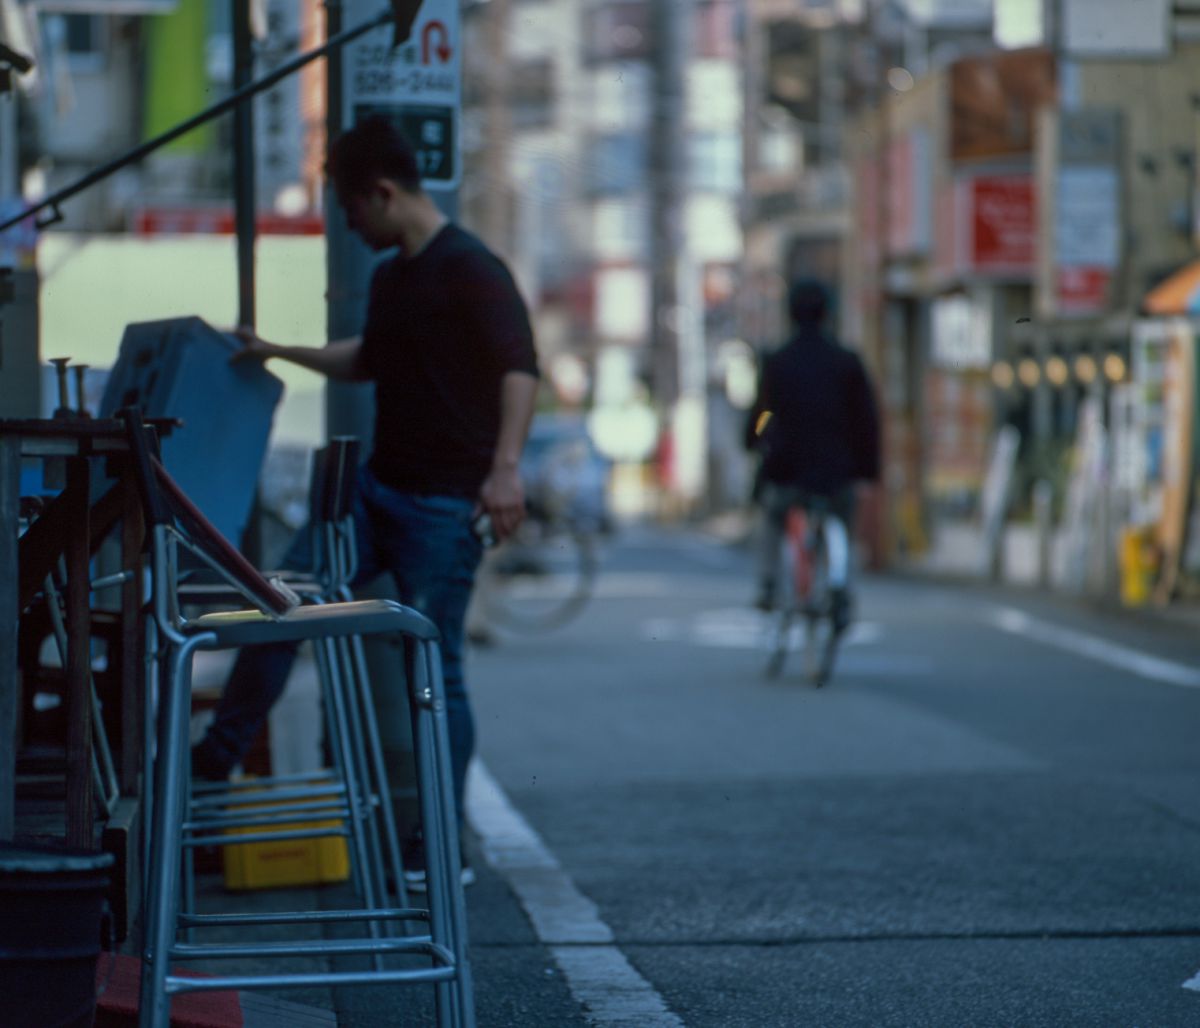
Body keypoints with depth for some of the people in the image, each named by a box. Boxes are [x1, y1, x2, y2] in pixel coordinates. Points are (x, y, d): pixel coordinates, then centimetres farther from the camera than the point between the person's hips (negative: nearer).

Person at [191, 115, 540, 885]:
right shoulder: (389, 277, 15)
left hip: (444, 504, -9)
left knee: (434, 666, -5)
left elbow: (520, 368, -23)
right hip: (377, 487, 9)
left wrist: (505, 467, -35)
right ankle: (213, 763, 17)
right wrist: (281, 353, 33)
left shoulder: (470, 270, -14)